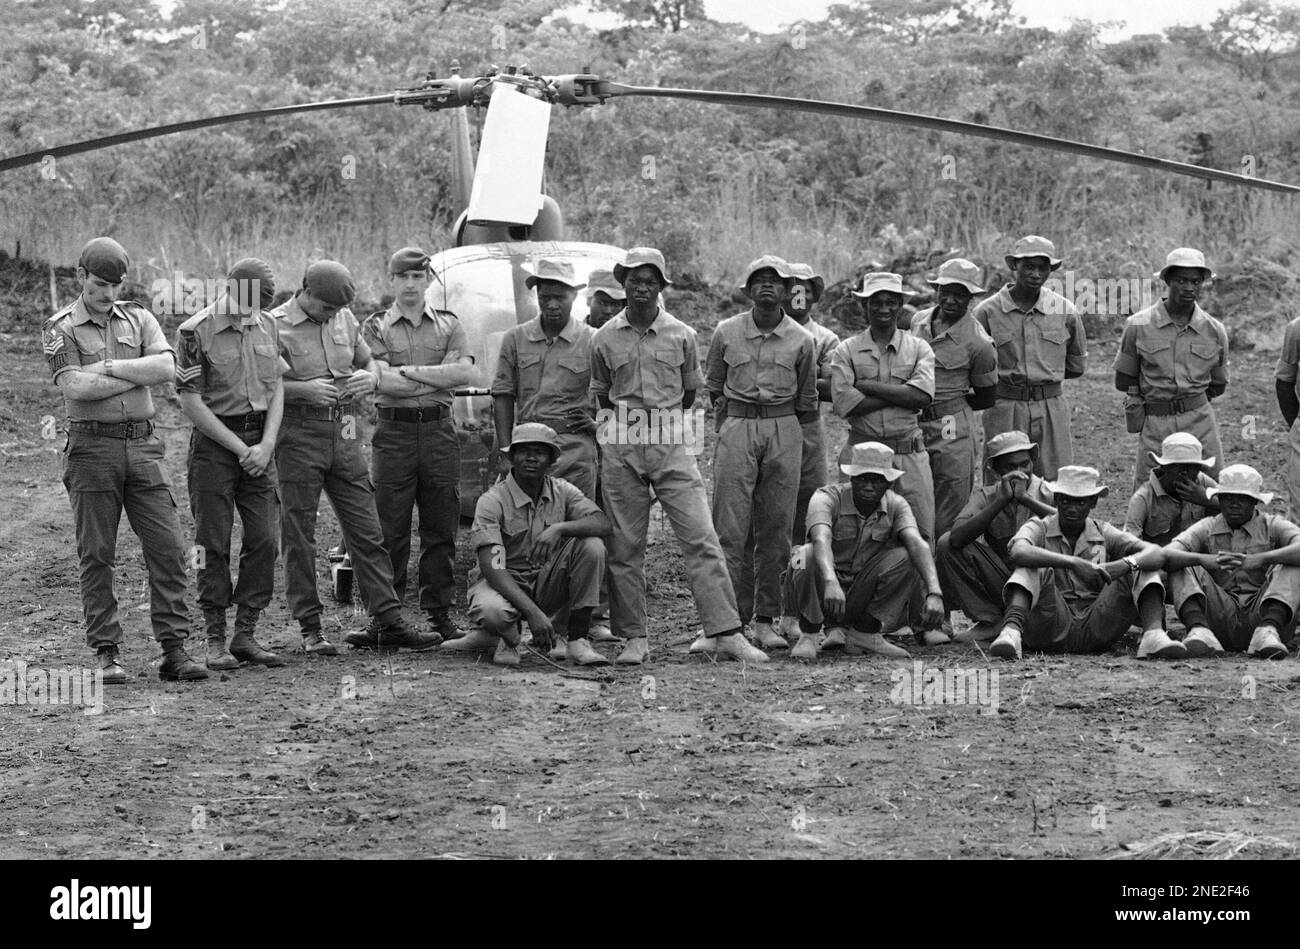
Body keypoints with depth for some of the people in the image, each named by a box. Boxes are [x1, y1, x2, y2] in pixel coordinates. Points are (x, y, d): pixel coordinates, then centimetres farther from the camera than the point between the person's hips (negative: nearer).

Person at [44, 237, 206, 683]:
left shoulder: (138, 319, 11)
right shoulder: (60, 328, 1)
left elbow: (166, 367, -6)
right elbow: (75, 387, -14)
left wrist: (107, 368, -11)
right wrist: (139, 374, -8)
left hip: (143, 445, 3)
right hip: (92, 448, -3)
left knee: (168, 547, -3)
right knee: (97, 555, -1)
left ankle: (174, 650, 0)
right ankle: (107, 654, 5)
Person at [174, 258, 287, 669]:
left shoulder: (267, 326, 7)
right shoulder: (195, 332, -10)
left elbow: (276, 389, 10)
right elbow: (190, 402, -10)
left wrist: (266, 444, -4)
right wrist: (240, 449, -11)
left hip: (260, 440, 5)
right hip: (214, 442, -5)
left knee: (264, 539, 0)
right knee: (214, 543, -2)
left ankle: (246, 634, 8)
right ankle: (215, 640, 2)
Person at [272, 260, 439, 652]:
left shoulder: (345, 320, 11)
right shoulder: (276, 325, -7)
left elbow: (368, 361, 23)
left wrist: (368, 377, 0)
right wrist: (305, 389, -21)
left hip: (344, 433, 5)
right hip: (299, 433, -5)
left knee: (366, 531, 4)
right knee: (299, 535, 0)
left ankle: (387, 620, 5)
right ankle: (310, 629, 5)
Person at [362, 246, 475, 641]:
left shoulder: (448, 325, 12)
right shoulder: (376, 327, 6)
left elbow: (464, 373, -5)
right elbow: (383, 382, -10)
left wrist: (409, 371, -8)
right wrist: (439, 376, -6)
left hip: (439, 431, 2)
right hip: (393, 431, -2)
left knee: (441, 530, 4)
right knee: (390, 530, -1)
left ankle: (439, 613, 10)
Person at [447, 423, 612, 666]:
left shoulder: (562, 491, -2)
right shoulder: (492, 501, -16)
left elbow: (603, 525, -17)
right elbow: (492, 568, -25)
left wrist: (559, 528, -37)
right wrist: (533, 613, -36)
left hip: (548, 585, 4)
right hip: (504, 583, -4)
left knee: (592, 546, -21)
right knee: (492, 611, -40)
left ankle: (576, 641, -15)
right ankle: (505, 638, 0)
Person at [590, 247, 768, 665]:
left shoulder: (682, 336, 3)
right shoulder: (605, 338, 4)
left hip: (672, 444, -1)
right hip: (621, 444, 1)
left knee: (700, 537, -8)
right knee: (625, 544, 2)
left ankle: (724, 632, -10)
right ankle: (634, 637, 9)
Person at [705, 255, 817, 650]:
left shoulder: (801, 340, 5)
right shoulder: (726, 332, 4)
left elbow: (807, 400, 14)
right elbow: (712, 385, 16)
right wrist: (726, 410, 8)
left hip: (784, 430, 1)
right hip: (737, 428, -1)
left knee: (775, 530, 2)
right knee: (731, 529, -7)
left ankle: (766, 621, 8)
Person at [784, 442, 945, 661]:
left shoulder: (896, 506, -7)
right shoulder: (827, 498, -18)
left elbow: (917, 544, -24)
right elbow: (821, 540, -38)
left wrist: (934, 593, -43)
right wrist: (831, 583, -58)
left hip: (862, 597, 3)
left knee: (905, 558, -20)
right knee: (809, 555, -34)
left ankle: (865, 631, -6)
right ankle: (809, 635, -14)